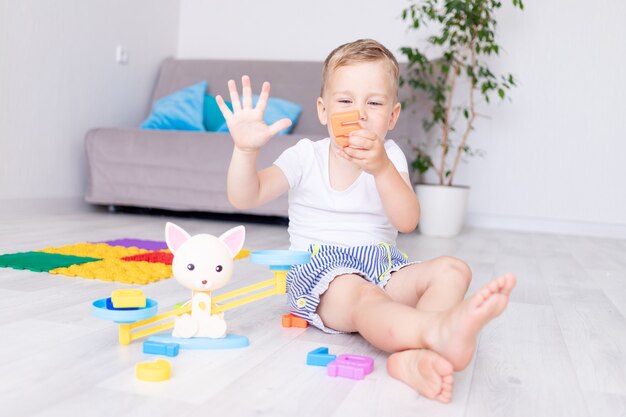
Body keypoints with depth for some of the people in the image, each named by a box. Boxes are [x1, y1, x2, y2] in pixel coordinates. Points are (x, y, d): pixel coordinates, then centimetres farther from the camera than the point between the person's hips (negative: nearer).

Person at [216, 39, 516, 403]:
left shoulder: (389, 157, 4)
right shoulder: (306, 156, 1)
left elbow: (407, 222, -12)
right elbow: (245, 198, -9)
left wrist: (382, 168, -29)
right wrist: (245, 150, -29)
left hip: (382, 268, 4)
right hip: (320, 272, -4)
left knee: (452, 269, -19)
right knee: (361, 295, -38)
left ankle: (412, 357, -45)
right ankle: (440, 329, -67)